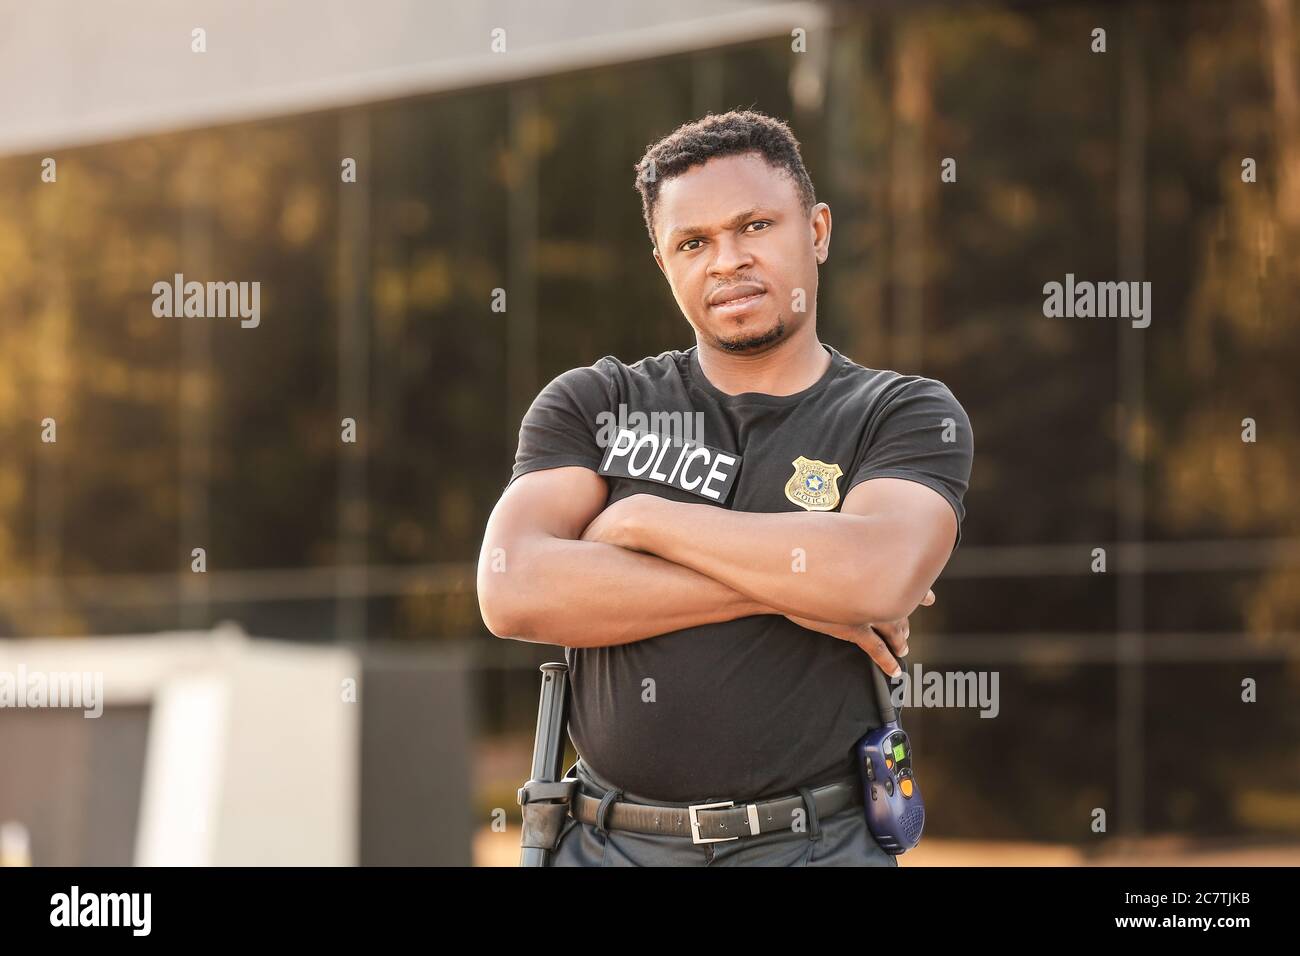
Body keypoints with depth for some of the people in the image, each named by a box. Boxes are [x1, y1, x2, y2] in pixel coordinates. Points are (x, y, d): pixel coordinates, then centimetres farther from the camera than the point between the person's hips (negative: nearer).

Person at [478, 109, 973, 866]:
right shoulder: (593, 405, 5)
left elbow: (877, 576, -20)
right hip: (609, 841, 2)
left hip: (810, 842, -1)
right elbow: (514, 592, -11)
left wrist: (642, 519, -10)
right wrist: (783, 588, -14)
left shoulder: (909, 415, 1)